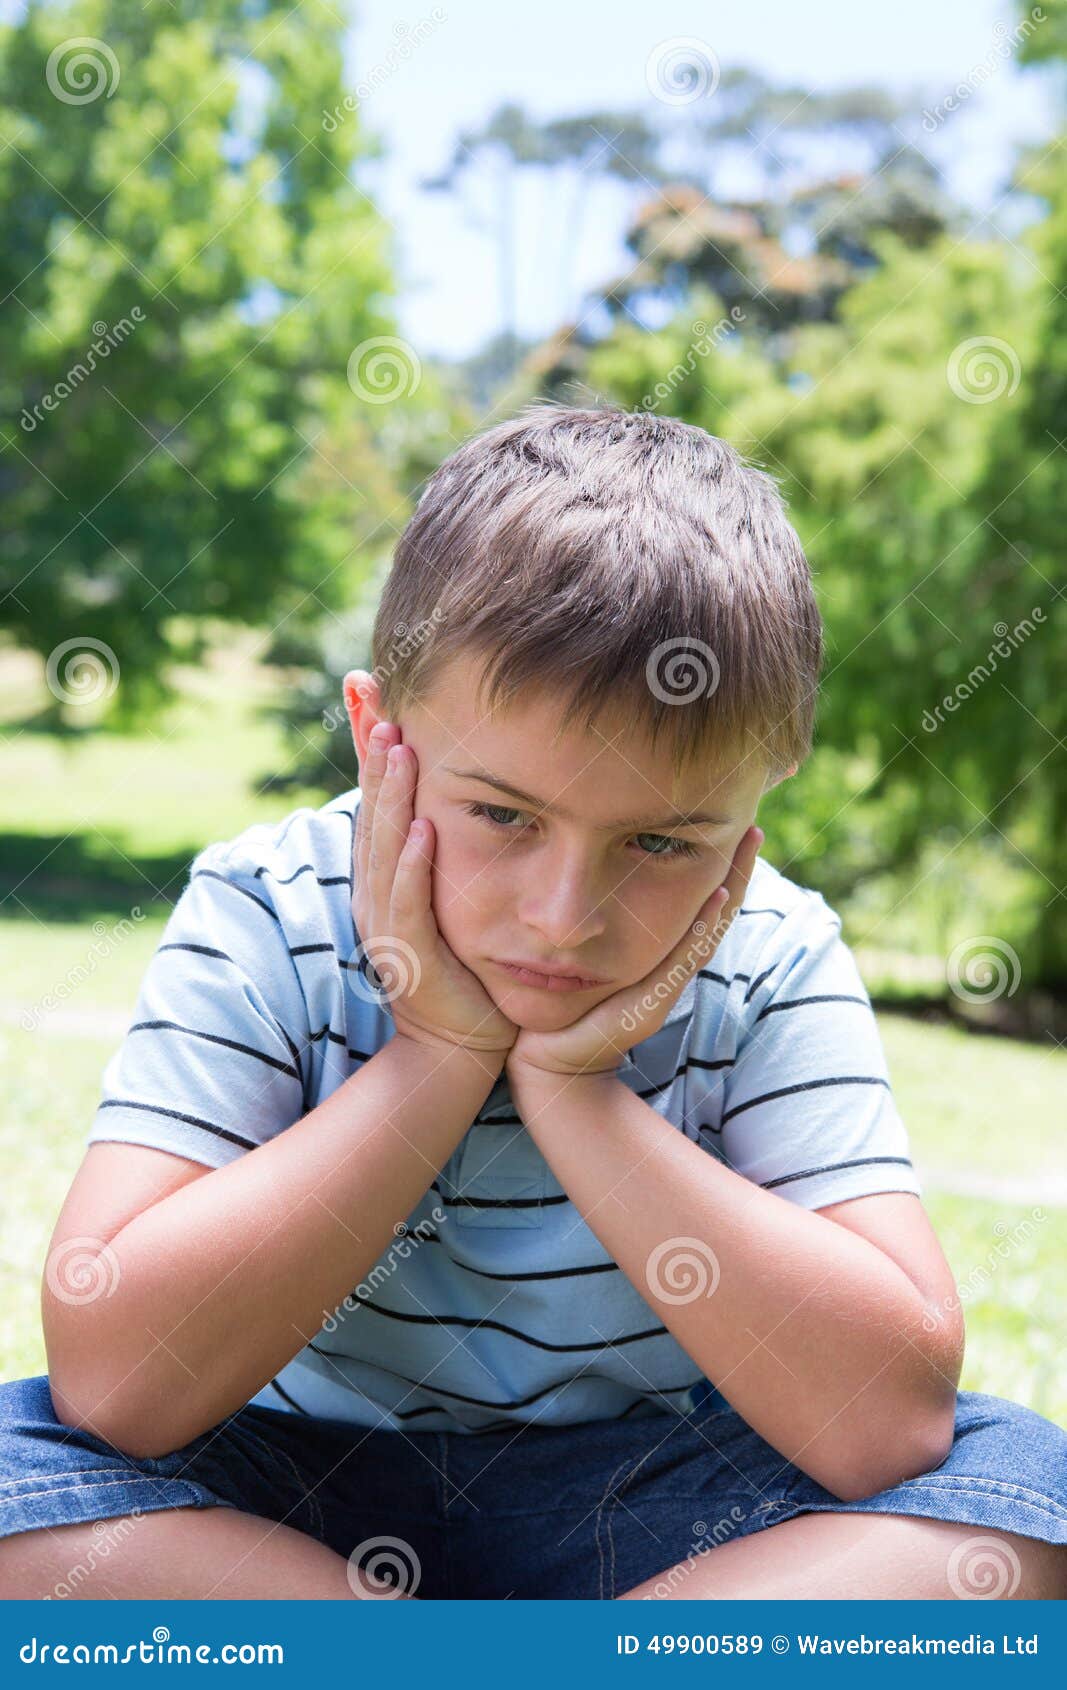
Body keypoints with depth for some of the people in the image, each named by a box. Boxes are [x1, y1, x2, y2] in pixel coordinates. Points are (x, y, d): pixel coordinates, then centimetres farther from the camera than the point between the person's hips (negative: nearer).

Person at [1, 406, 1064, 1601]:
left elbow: (890, 1423, -25)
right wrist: (439, 1056, -27)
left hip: (632, 1507, 0)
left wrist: (568, 1086, -27)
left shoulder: (771, 964, -14)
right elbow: (112, 1381, -26)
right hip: (289, 1494, 0)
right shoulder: (265, 918, -16)